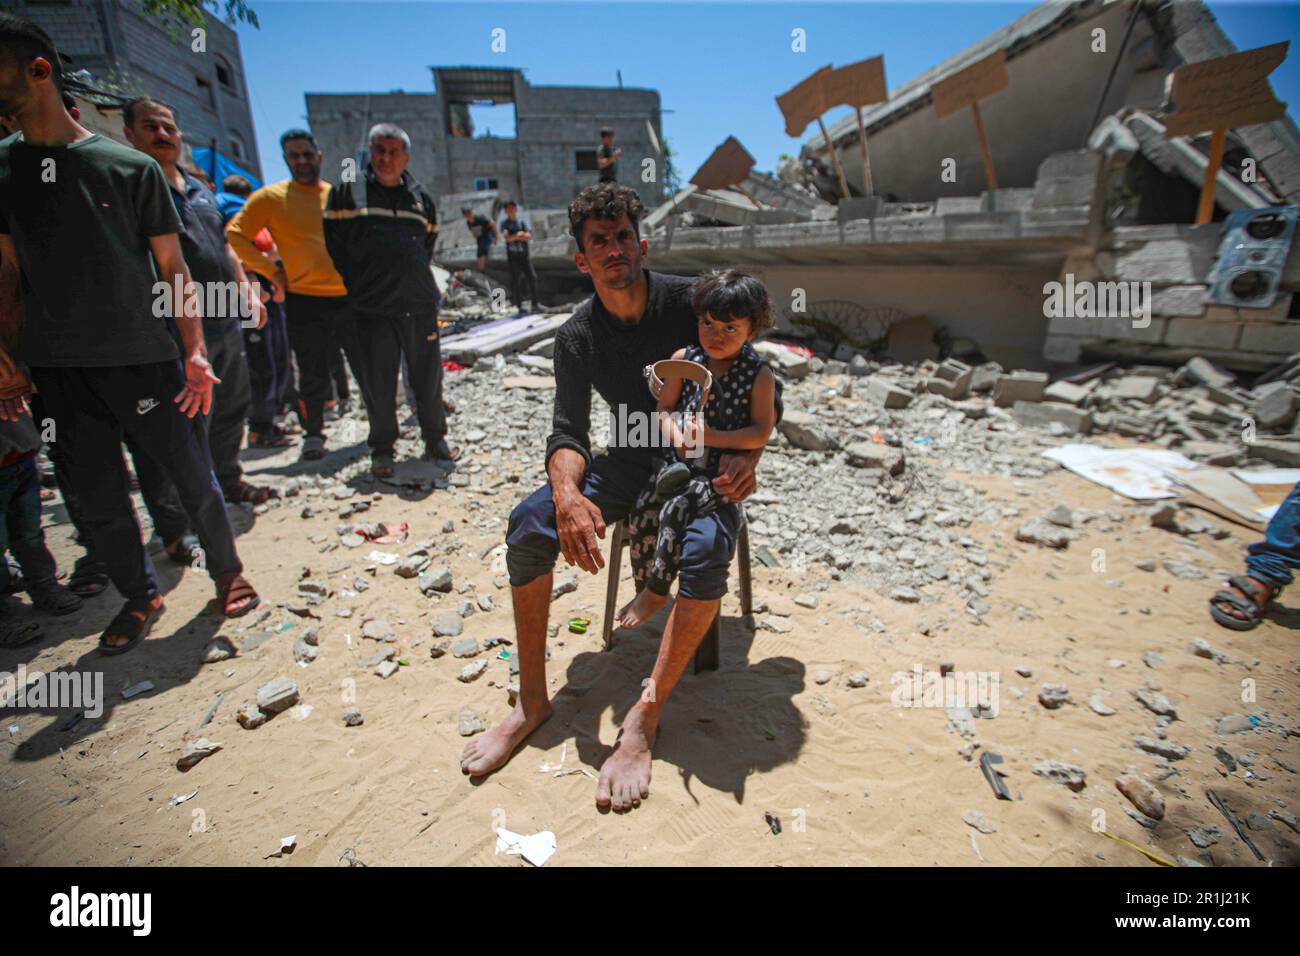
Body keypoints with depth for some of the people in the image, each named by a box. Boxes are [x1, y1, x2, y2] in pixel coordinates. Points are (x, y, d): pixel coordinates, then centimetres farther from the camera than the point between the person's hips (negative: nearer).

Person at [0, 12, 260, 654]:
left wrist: (195, 353, -7)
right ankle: (139, 597, 26)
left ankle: (226, 571, 25)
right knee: (98, 502, 8)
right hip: (57, 371, 3)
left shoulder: (132, 167, 1)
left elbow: (172, 267, 0)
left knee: (194, 480, 3)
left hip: (144, 360, -3)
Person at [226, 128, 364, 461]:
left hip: (349, 296, 3)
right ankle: (314, 434, 19)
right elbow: (235, 234, 2)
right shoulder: (271, 197, 3)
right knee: (313, 376, 3)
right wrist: (271, 270, -5)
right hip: (305, 300, -2)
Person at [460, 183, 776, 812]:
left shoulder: (688, 300, -9)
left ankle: (644, 720, -22)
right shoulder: (577, 337, -2)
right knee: (528, 522, -21)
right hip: (631, 459, 3)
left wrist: (747, 455, -23)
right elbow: (568, 431, -9)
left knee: (706, 548, -36)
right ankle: (532, 701, -8)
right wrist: (568, 495, -32)